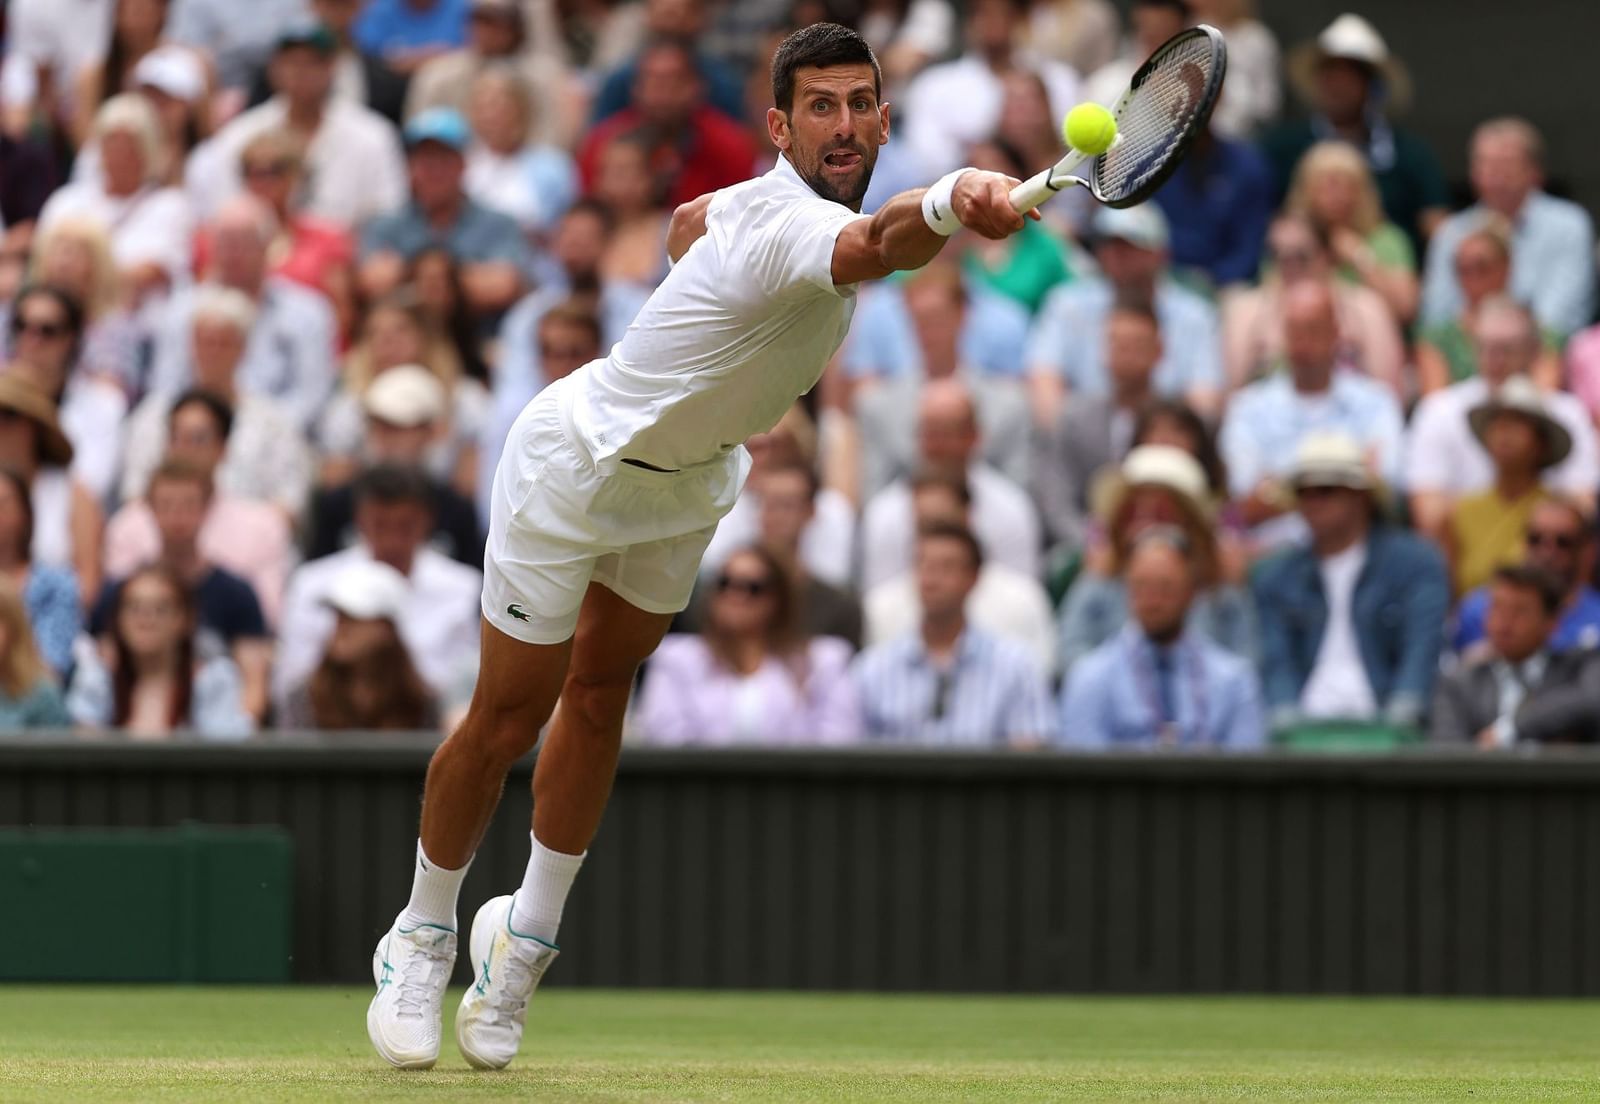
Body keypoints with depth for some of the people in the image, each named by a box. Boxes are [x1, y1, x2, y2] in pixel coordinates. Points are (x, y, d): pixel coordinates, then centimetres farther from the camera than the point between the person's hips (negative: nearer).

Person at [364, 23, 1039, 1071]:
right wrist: (951, 202, -80)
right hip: (576, 464, -8)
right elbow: (876, 245, -62)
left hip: (688, 476, 8)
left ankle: (526, 940, 30)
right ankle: (422, 936, 24)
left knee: (598, 694, 16)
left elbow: (694, 219, 16)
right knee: (508, 719, 3)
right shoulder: (790, 223, -37)